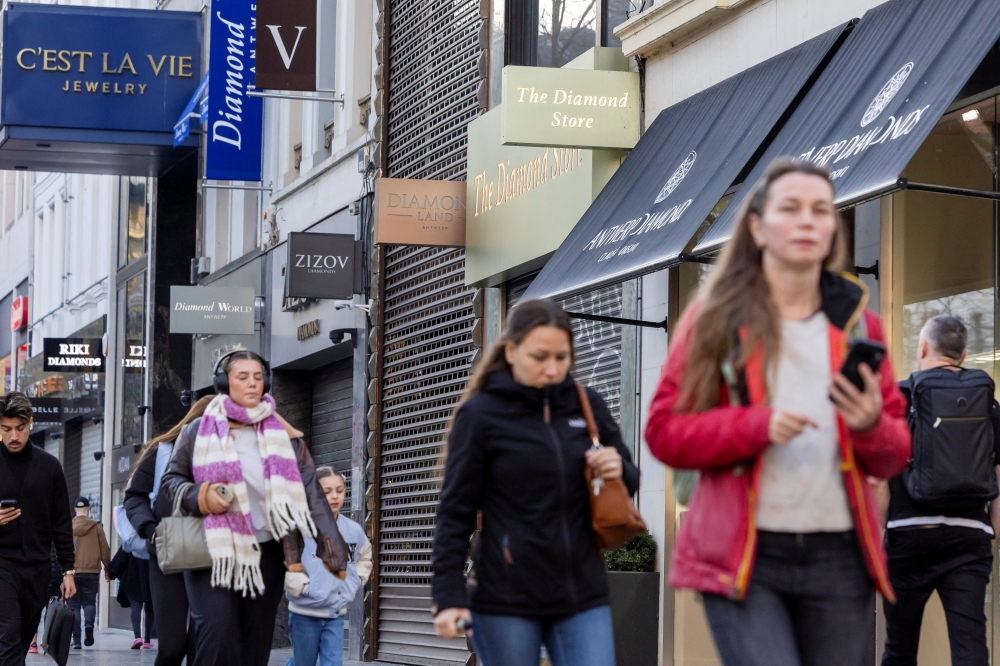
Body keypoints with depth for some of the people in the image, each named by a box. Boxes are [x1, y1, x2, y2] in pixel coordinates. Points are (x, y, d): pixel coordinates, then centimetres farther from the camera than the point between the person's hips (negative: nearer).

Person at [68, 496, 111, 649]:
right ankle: (89, 624, -19)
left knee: (74, 605, 7)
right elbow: (105, 550, 3)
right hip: (92, 572, 0)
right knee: (89, 602, 12)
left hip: (72, 572, 0)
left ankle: (76, 640, 1)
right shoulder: (96, 527, 1)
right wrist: (107, 569, 13)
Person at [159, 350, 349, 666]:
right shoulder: (199, 431, 1)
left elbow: (311, 494, 1)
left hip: (266, 555, 3)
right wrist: (201, 496, -14)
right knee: (217, 638, -17)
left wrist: (333, 551, -6)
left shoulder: (282, 435, 5)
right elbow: (170, 480, 8)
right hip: (212, 553, -3)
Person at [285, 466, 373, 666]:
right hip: (305, 613, -4)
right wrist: (302, 588, -18)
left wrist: (352, 585, 9)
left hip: (336, 614, 4)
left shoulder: (354, 530, 1)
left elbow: (365, 557, 22)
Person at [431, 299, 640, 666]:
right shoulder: (480, 415, -2)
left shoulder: (586, 405, 7)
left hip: (583, 595, 3)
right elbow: (455, 511, -2)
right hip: (506, 601, -3)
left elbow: (629, 481, 18)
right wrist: (448, 595, -10)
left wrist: (618, 470, -6)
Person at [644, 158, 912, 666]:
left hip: (838, 560, 3)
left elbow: (895, 457, 13)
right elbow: (663, 432, -1)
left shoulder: (856, 322, 11)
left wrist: (871, 426, -11)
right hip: (743, 556, -3)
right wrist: (756, 425, -16)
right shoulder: (717, 317, 4)